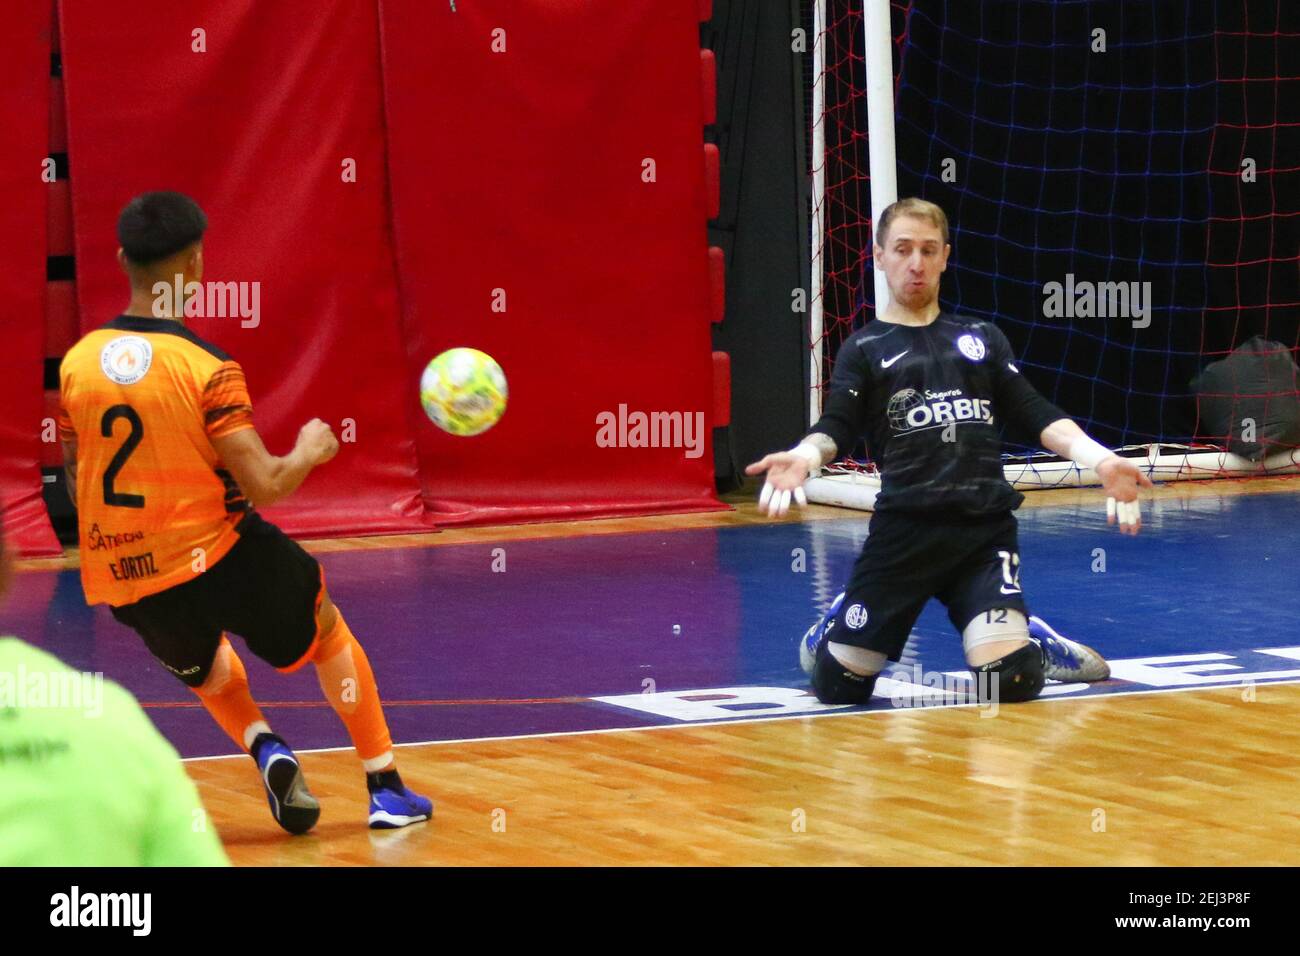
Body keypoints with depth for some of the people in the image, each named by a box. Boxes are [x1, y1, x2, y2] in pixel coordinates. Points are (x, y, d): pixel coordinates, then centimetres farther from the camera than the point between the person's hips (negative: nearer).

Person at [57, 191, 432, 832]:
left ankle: (264, 749, 10)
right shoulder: (205, 368, -17)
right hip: (216, 558, -4)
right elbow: (265, 486, -19)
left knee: (200, 659, 36)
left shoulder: (75, 363, -3)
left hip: (121, 581, 4)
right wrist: (310, 451, 2)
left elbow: (76, 486, 7)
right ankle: (386, 790, 24)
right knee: (325, 627, 24)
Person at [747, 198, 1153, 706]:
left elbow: (1037, 415, 11)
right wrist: (805, 455, -28)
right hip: (906, 528, -1)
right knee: (839, 686, -3)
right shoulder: (864, 349, 10)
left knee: (1010, 680, -16)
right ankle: (834, 628, 32)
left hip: (987, 528, 1)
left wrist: (1098, 459, -7)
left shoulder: (982, 339, 18)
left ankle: (1029, 638, 20)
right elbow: (838, 429, -4)